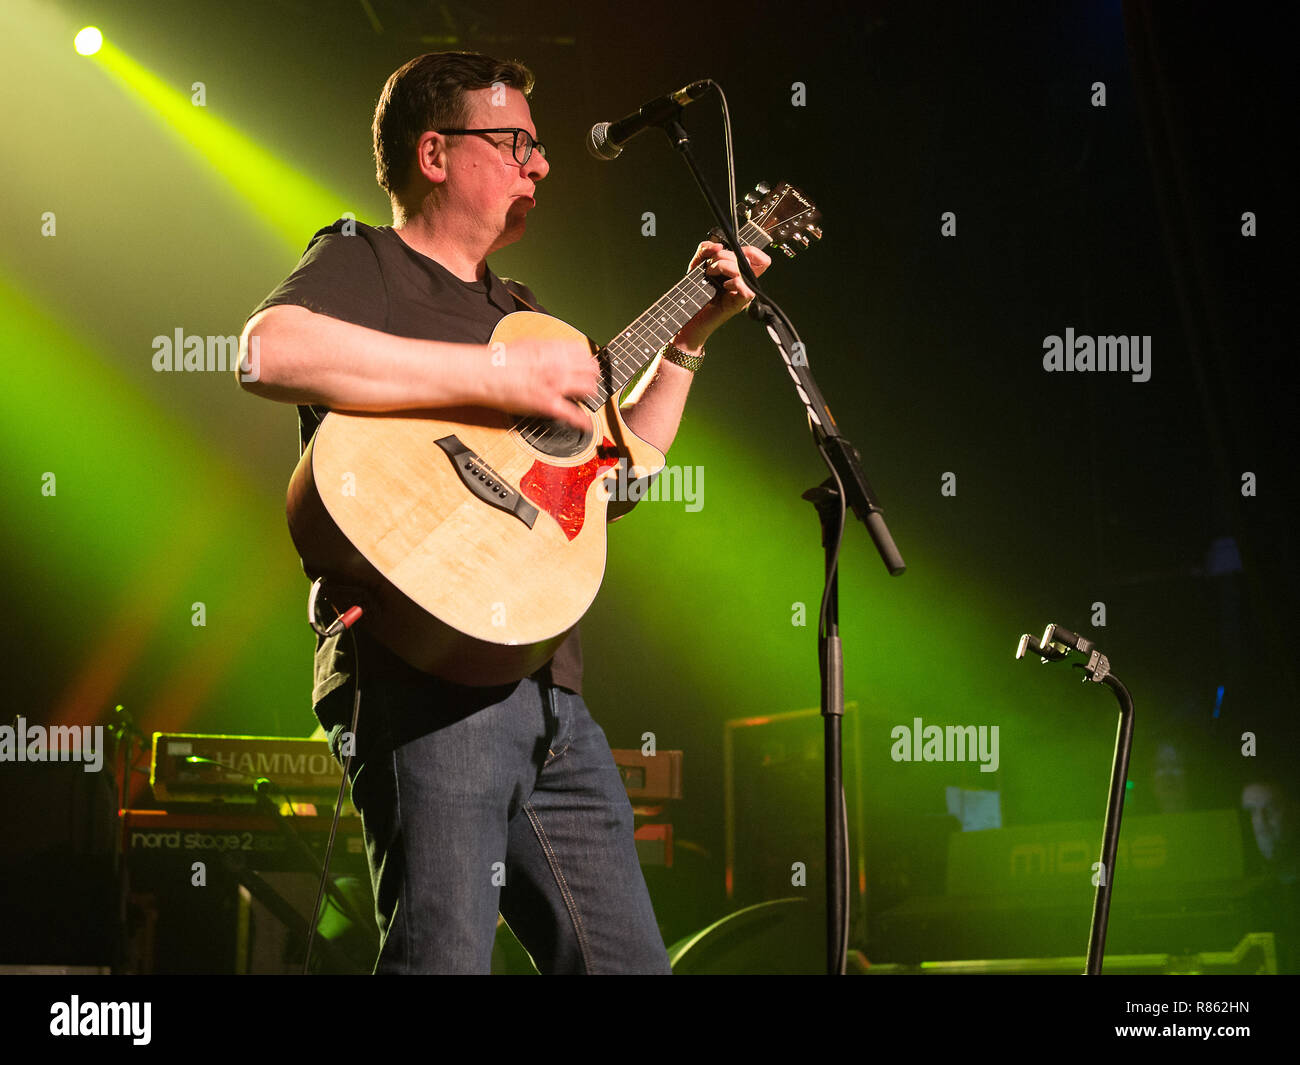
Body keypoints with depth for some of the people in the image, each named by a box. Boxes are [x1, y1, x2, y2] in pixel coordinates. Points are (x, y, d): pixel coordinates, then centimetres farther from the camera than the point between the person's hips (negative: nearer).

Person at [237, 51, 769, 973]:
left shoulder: (517, 309, 27)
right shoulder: (362, 262, 3)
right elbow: (270, 351, -21)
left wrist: (689, 337, 23)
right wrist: (500, 377, -18)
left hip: (548, 690, 8)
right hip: (423, 678, -8)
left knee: (628, 958, 8)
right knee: (445, 957, -17)